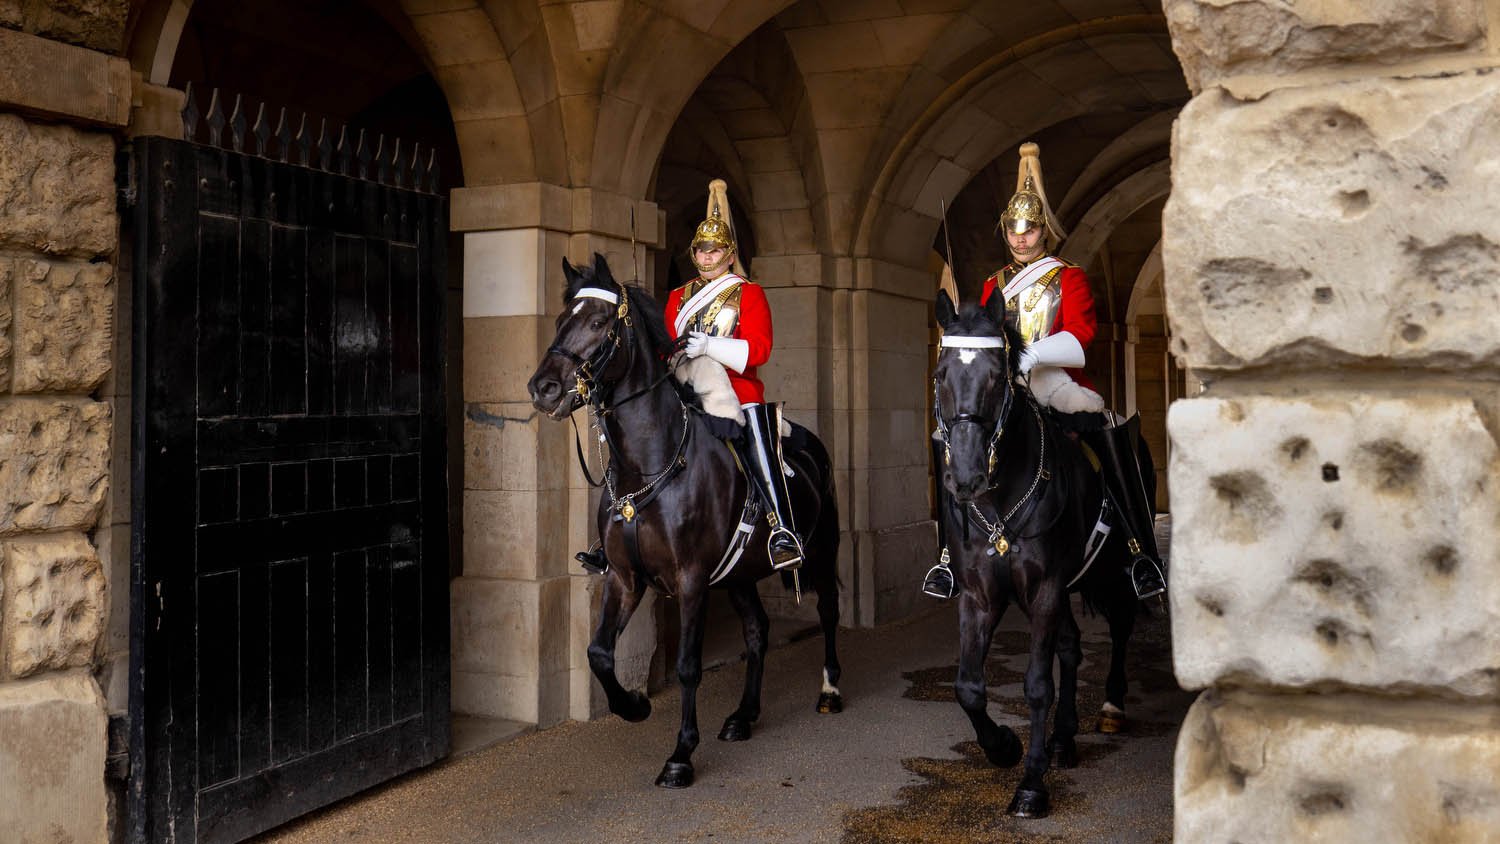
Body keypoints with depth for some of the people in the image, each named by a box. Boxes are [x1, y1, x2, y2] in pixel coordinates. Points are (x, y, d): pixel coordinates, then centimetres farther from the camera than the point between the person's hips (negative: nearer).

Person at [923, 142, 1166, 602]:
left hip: (1056, 383, -4)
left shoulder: (1069, 278, 8)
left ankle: (1142, 550, -25)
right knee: (946, 438, -16)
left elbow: (1081, 329, -8)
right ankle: (950, 552, -5)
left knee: (1113, 436, -31)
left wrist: (1031, 355, -23)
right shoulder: (994, 285, 20)